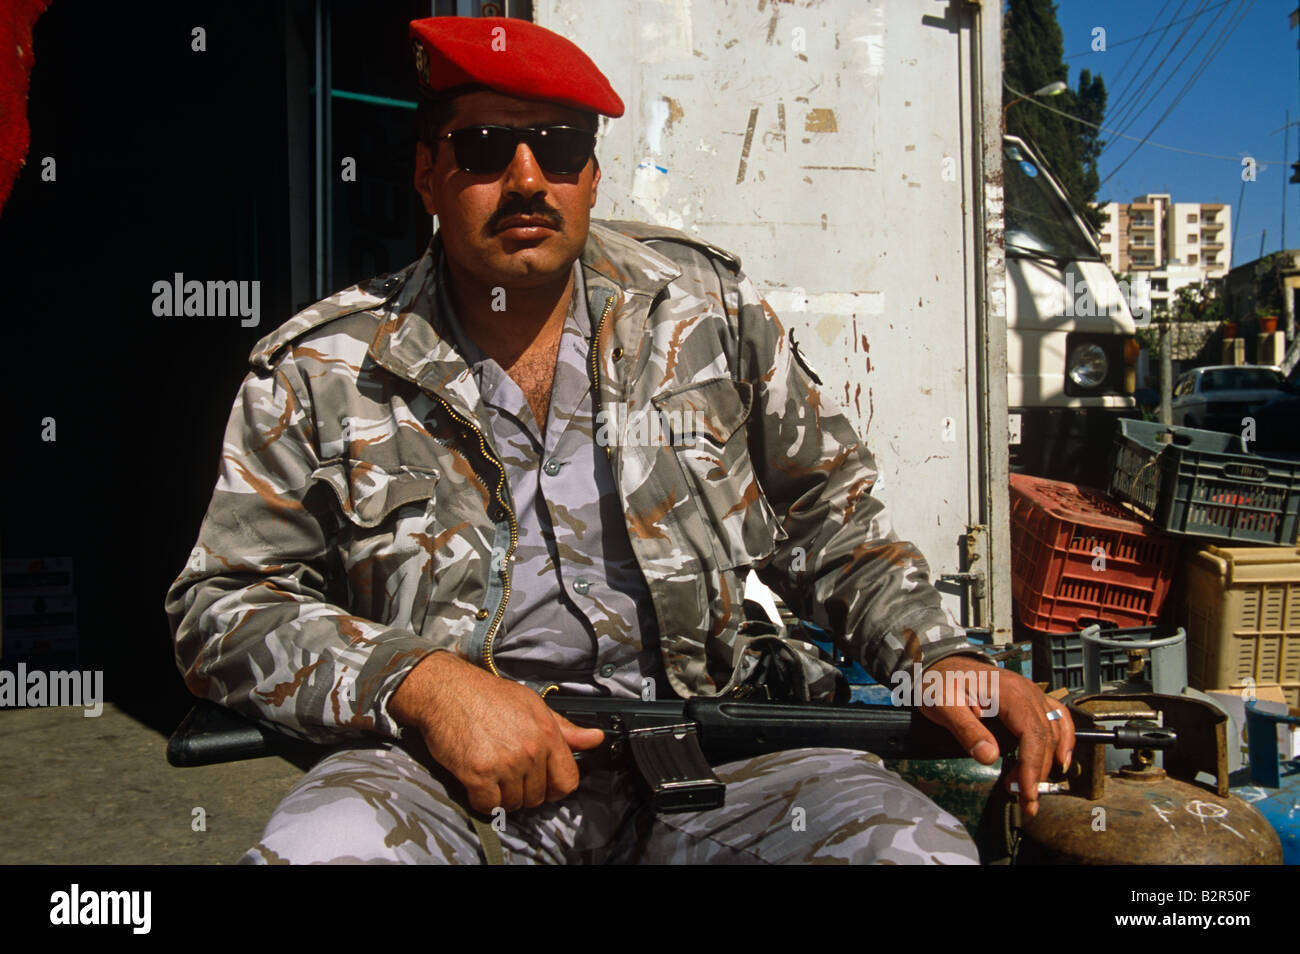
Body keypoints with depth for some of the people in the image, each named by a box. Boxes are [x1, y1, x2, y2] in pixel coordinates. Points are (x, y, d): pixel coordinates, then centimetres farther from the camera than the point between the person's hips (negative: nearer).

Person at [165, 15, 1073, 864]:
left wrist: (941, 658, -2)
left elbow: (824, 512, 14)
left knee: (918, 846, -24)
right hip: (447, 760, -1)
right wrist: (422, 682, -15)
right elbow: (224, 606, 2)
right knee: (315, 849, -33)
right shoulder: (315, 373, 2)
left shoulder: (706, 305, 7)